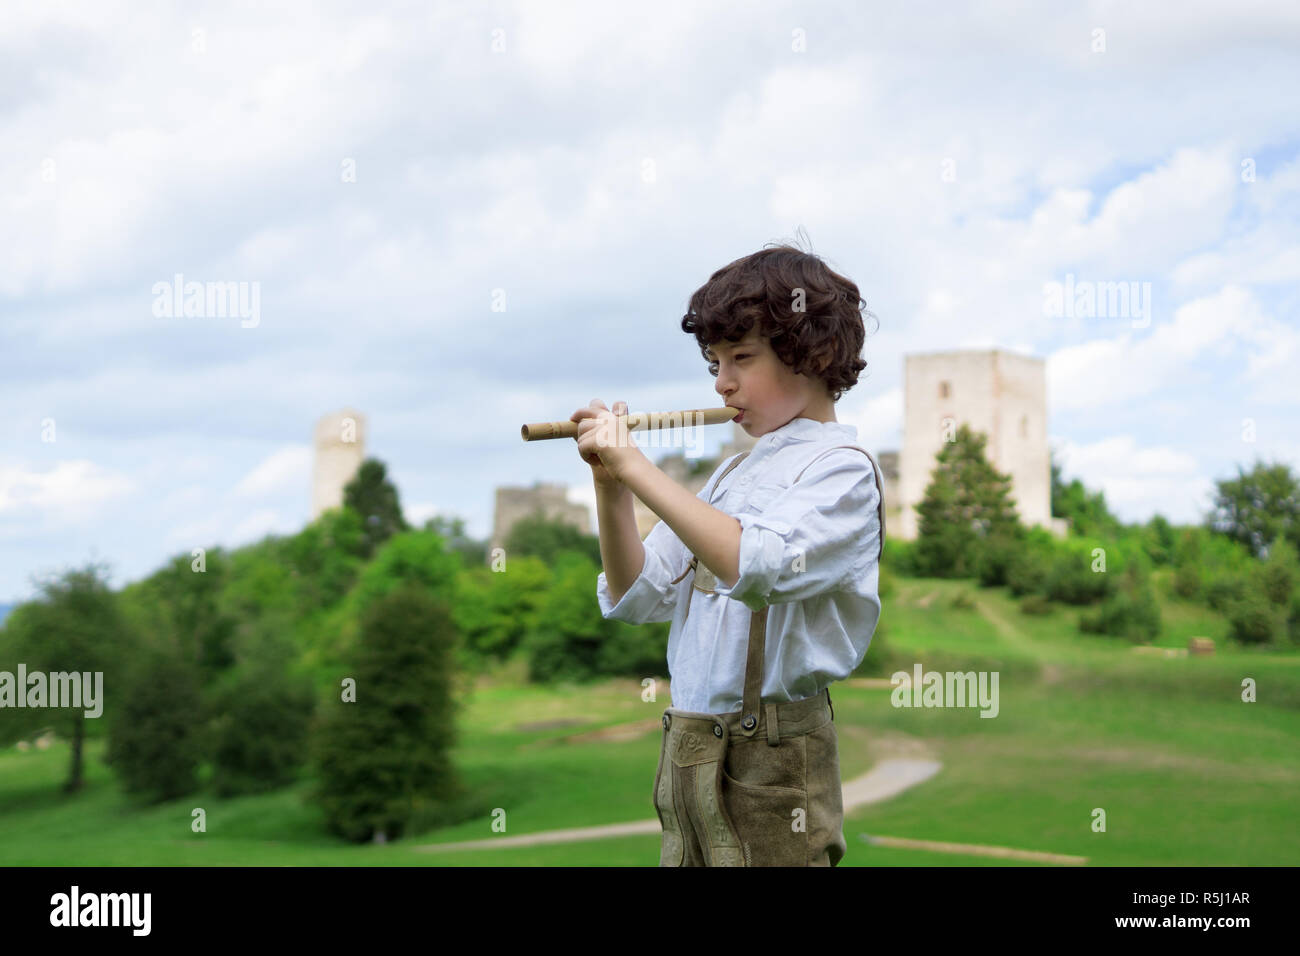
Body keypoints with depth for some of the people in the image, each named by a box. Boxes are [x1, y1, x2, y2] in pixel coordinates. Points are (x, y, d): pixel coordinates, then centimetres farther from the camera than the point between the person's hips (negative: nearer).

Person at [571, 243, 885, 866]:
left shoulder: (841, 469, -7)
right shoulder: (730, 475, 15)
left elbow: (756, 565, -27)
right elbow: (636, 597, 11)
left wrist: (640, 469, -22)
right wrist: (610, 484, -3)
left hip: (771, 764, -7)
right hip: (686, 750, 7)